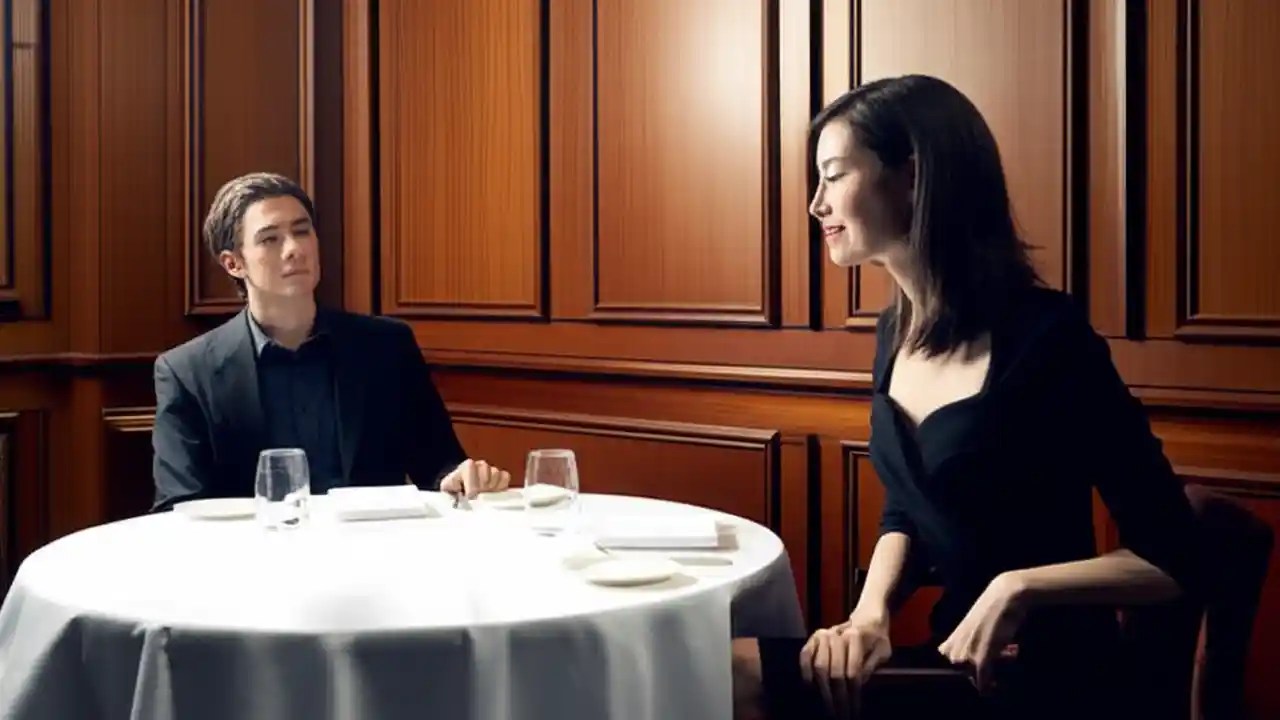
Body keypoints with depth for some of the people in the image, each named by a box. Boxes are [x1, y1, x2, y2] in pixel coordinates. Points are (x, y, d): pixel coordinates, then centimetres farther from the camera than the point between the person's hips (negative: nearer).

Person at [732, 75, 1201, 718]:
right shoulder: (898, 332, 5)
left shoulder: (1044, 338, -18)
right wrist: (871, 611, -4)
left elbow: (1173, 560, -14)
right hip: (952, 659, 7)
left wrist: (1018, 588, -24)